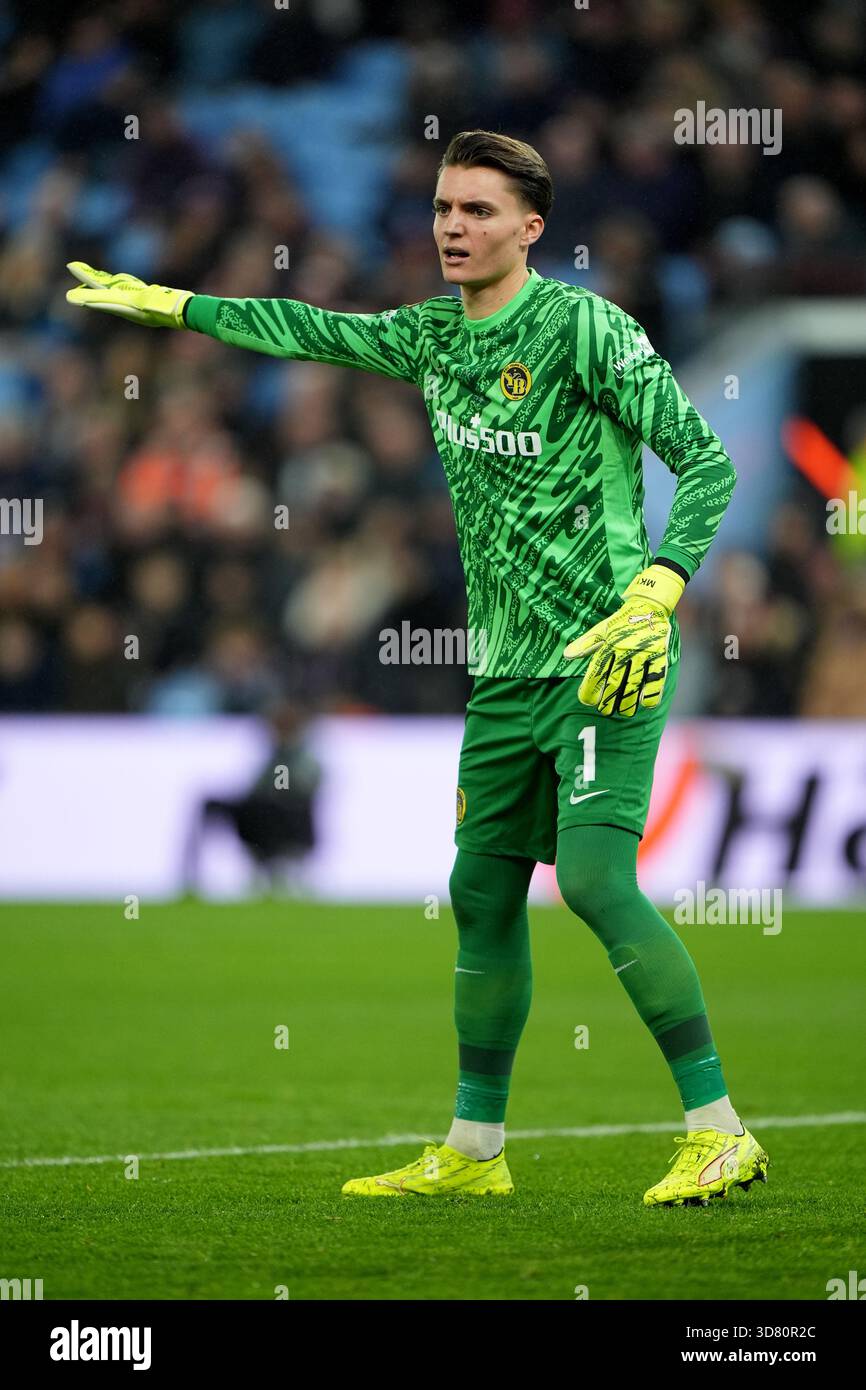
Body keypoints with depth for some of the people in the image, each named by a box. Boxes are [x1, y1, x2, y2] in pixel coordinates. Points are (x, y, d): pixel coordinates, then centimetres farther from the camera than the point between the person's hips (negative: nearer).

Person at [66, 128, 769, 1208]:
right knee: (483, 894, 10)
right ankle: (473, 1151, 22)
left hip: (603, 660, -8)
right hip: (507, 671, 8)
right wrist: (166, 304, 34)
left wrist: (653, 596, -25)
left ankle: (719, 1133, -18)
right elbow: (311, 331, 28)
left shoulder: (583, 327, -11)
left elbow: (706, 459, -14)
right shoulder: (432, 335, 11)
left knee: (595, 878, -20)